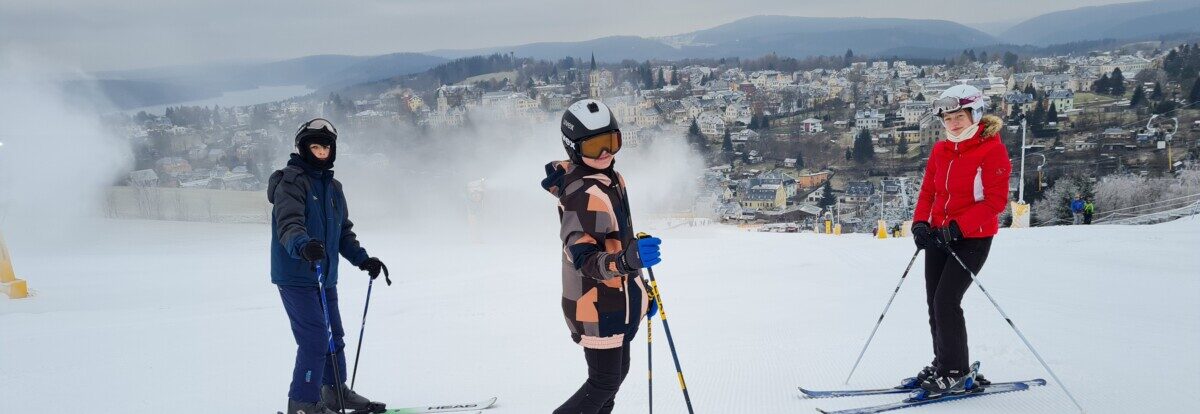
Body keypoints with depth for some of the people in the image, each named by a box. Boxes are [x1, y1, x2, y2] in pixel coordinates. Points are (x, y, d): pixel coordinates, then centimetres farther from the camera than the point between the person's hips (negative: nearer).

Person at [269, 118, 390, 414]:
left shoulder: (333, 187, 15)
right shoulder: (291, 182, -10)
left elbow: (343, 231, 23)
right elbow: (288, 223, -26)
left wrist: (362, 258, 13)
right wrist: (302, 245, -44)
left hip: (325, 276, 8)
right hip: (295, 276, -8)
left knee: (334, 336, 18)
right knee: (315, 339, -14)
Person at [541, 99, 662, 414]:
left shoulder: (611, 181, 5)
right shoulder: (582, 196, -25)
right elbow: (585, 260, -30)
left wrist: (641, 290, 20)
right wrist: (630, 258, -47)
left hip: (618, 302, 9)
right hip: (597, 308, -9)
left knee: (617, 373, 19)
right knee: (604, 383, -2)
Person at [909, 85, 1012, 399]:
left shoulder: (992, 150, -11)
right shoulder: (940, 151, 8)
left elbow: (996, 201, -15)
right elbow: (928, 190, 13)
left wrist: (959, 226, -23)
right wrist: (920, 222, -5)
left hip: (972, 238, -7)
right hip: (938, 235, 7)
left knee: (946, 300, -13)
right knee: (934, 302, 8)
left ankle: (957, 373, -1)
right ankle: (943, 365, 22)